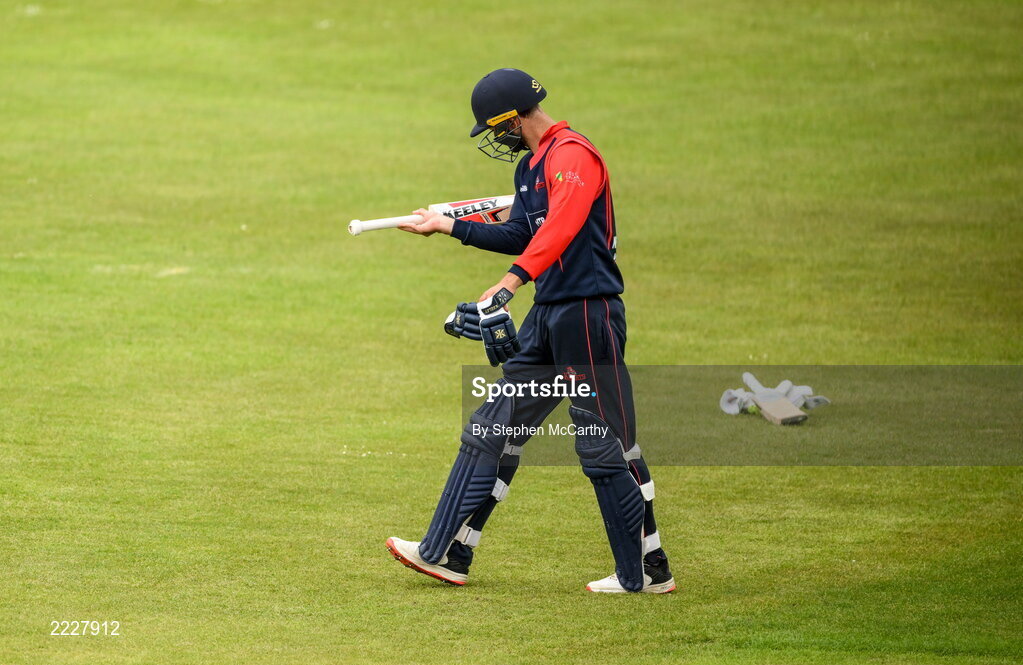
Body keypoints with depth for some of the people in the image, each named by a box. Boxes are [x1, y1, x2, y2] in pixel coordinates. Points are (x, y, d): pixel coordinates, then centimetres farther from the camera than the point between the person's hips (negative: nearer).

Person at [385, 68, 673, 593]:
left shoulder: (572, 155, -16)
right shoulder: (531, 166, 16)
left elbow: (560, 228, -32)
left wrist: (509, 284, -43)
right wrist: (450, 226, 27)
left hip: (589, 314, -10)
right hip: (547, 318, 10)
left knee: (605, 448, -5)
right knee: (492, 431, 10)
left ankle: (648, 571, 3)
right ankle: (447, 553, 13)